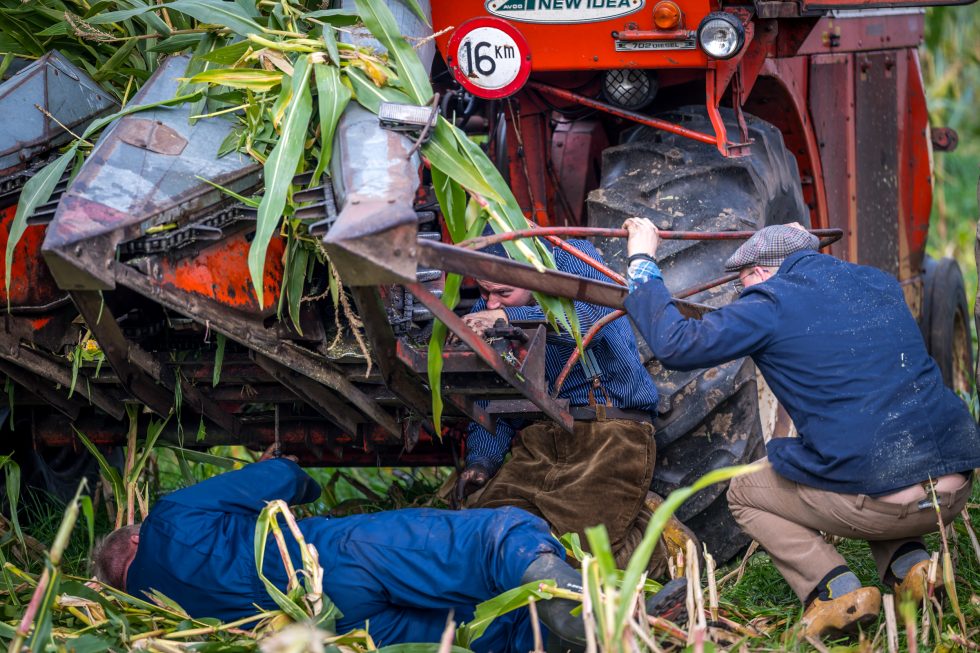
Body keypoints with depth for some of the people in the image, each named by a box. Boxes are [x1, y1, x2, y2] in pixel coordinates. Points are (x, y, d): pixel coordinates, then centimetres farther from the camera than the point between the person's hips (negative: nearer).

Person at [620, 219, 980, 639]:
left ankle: (837, 590, 1)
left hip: (876, 502, -5)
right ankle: (909, 564, 14)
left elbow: (676, 346, -3)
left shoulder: (771, 306, -2)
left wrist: (642, 263, 10)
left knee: (744, 494, 21)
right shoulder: (881, 285, 15)